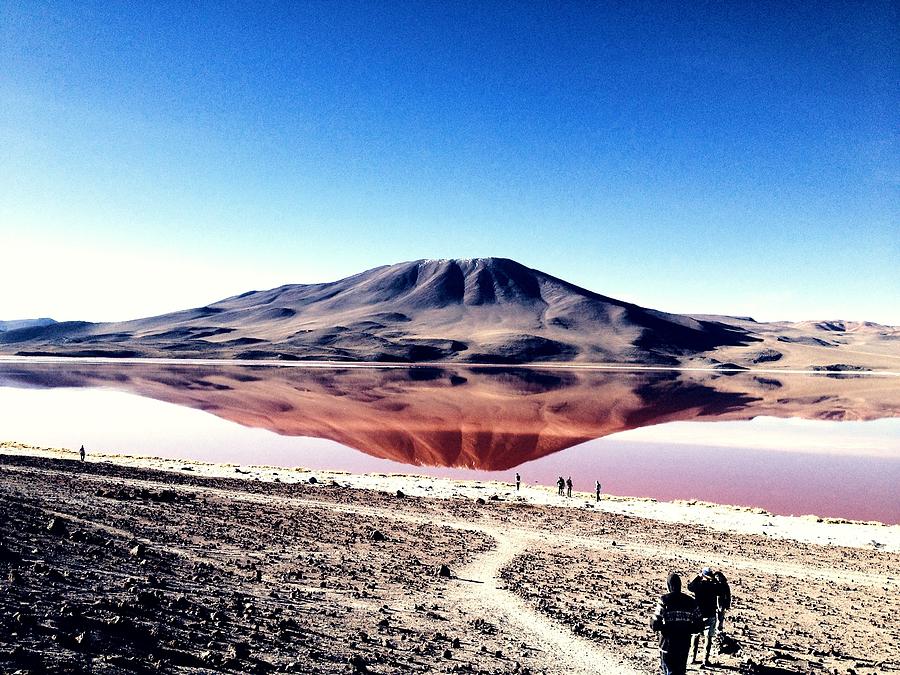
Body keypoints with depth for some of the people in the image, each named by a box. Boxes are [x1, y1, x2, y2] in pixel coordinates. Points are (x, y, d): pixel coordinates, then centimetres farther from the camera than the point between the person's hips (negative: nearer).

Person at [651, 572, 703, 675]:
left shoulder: (664, 601, -12)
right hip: (684, 645, 4)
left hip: (667, 644, -4)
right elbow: (699, 625, 1)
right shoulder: (690, 602, -1)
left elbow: (654, 625, -15)